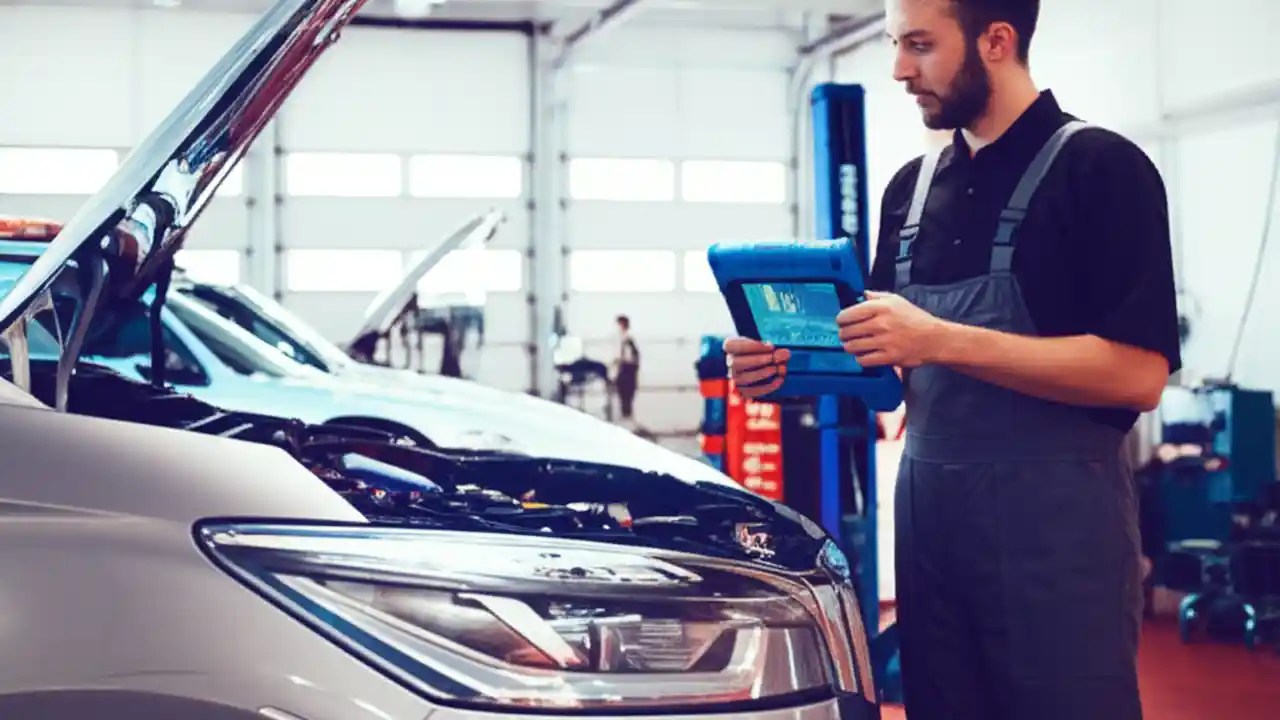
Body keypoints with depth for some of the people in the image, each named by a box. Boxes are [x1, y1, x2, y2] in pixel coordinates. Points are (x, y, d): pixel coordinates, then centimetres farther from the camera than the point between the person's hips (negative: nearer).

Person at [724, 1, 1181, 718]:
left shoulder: (1099, 168, -8)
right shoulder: (911, 186, 13)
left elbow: (1139, 374, -17)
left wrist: (943, 340, -22)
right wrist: (791, 366, -3)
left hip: (1057, 519, -6)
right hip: (928, 507, 7)